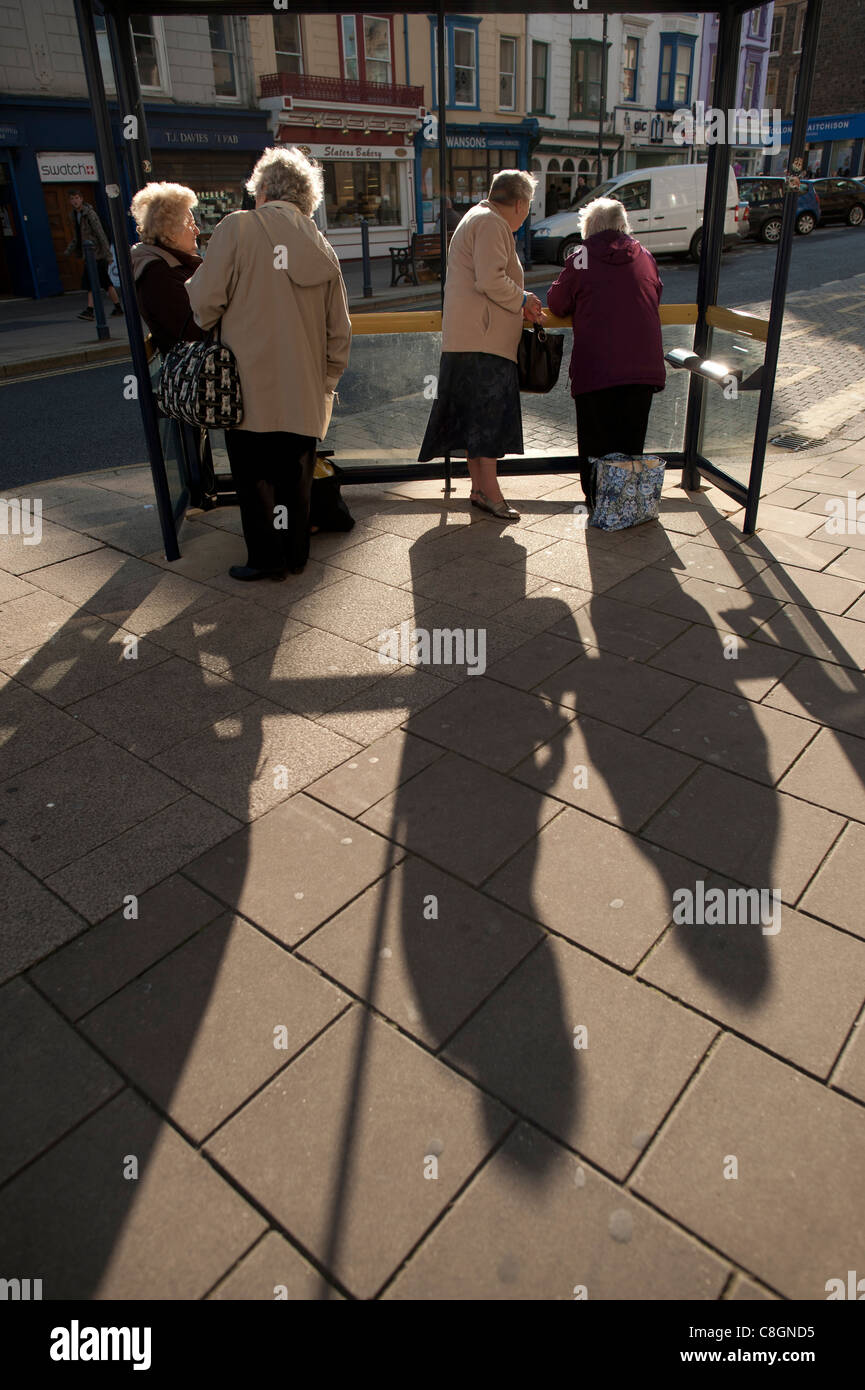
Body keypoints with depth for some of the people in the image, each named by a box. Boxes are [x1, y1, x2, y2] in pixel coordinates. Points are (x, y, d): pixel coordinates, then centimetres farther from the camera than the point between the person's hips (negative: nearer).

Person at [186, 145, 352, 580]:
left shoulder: (238, 228, -5)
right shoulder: (322, 247, 9)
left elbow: (205, 301, -9)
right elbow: (340, 332, 10)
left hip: (252, 386, -4)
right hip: (305, 392, 5)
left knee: (254, 474, 6)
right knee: (295, 474, 13)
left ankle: (266, 557, 11)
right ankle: (295, 555, 22)